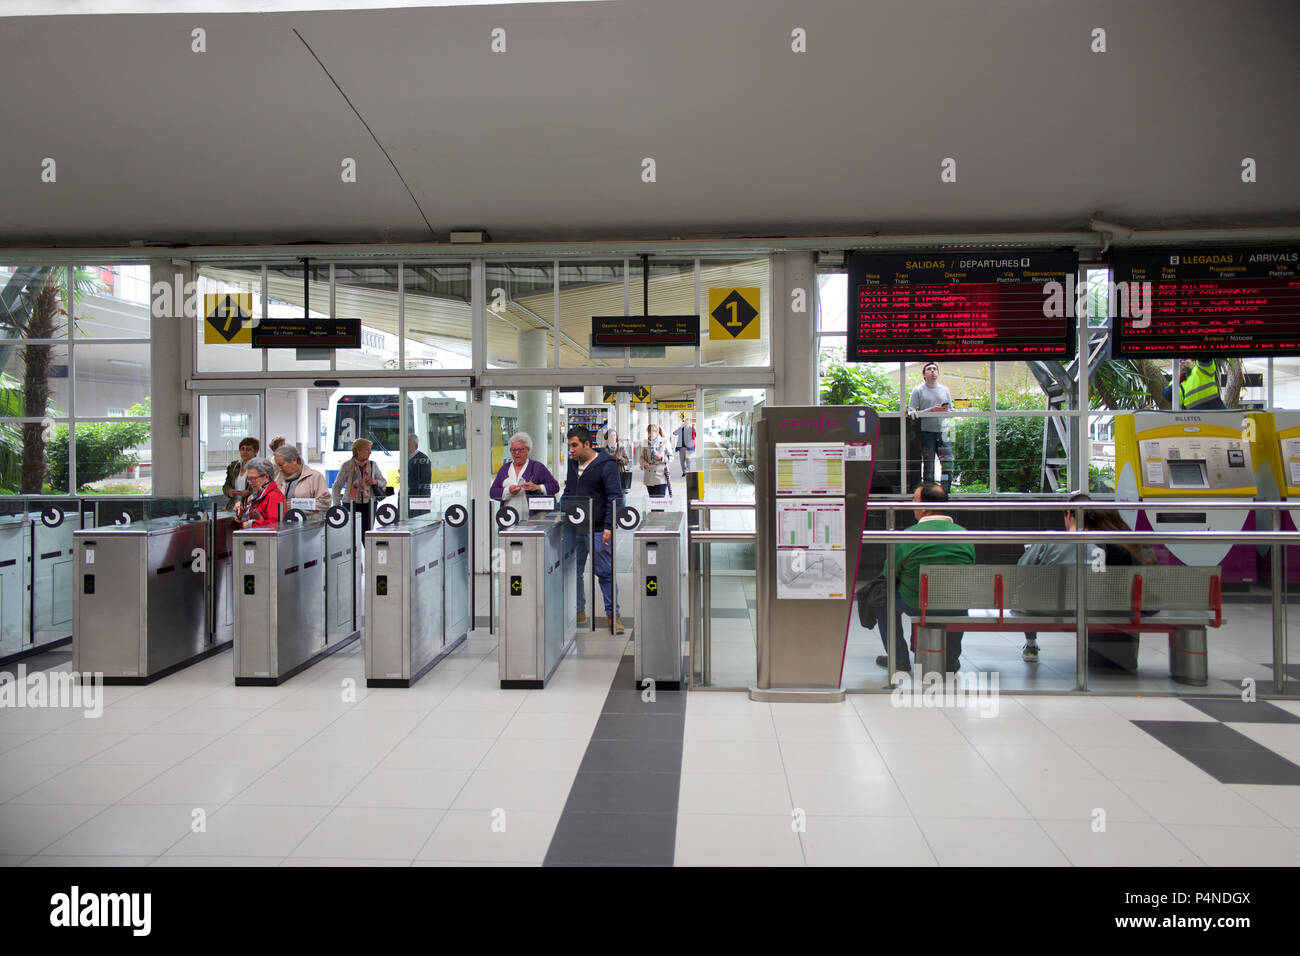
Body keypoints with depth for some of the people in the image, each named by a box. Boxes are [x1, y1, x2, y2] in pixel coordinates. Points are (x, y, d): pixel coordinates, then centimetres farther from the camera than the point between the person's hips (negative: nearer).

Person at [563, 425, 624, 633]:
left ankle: (612, 614, 7)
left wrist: (609, 526, -17)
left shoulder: (606, 465, -8)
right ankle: (578, 611, 23)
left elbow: (615, 497, -11)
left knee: (605, 571, -2)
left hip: (598, 529, -7)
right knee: (573, 571, 11)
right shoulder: (572, 464, 13)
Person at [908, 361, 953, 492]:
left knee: (948, 461, -4)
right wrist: (931, 410, -15)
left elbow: (951, 411, 19)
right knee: (928, 465, -1)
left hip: (942, 431, 4)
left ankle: (946, 491, 4)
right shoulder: (918, 391, 3)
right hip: (926, 432, -4)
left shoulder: (945, 390, 16)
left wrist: (946, 411, -5)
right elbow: (911, 412, -6)